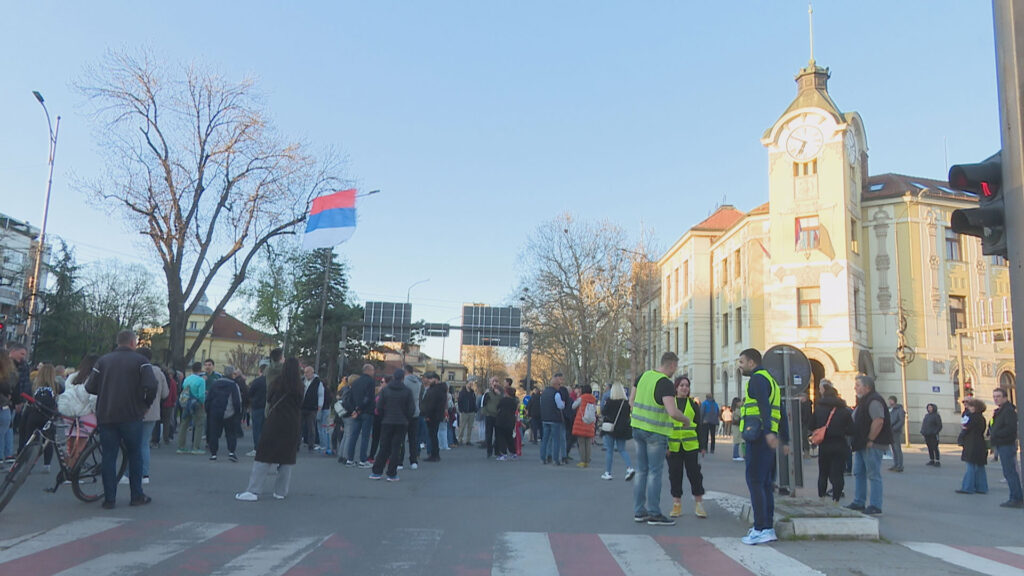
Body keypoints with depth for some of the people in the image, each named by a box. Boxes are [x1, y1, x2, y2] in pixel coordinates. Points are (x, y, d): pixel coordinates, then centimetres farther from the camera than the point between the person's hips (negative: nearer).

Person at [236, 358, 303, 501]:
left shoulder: (275, 384, -4)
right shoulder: (299, 388, 1)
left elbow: (268, 400, 11)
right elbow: (300, 405, 7)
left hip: (274, 423, -2)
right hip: (293, 427, 3)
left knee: (264, 457, 0)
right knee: (287, 459, 10)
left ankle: (253, 491, -5)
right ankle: (281, 491, 14)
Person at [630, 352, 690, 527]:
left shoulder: (643, 376, 7)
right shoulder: (666, 384, -16)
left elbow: (631, 400, 14)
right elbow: (672, 412, -25)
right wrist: (686, 420, -6)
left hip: (638, 427, 7)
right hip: (656, 432, -7)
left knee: (641, 471, 12)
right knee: (655, 472, 0)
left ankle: (639, 511, 17)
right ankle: (654, 514, 4)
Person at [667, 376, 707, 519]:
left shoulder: (693, 404, 7)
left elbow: (699, 426, 10)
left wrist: (703, 446, 5)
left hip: (691, 445, 0)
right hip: (672, 446, 0)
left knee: (694, 474, 1)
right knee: (675, 475, 5)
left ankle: (699, 505, 12)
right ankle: (677, 505, 15)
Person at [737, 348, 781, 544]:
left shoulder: (757, 378, -8)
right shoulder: (768, 378, 23)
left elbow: (764, 405, -22)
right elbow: (778, 411, 26)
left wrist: (768, 432, -32)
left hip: (758, 437, -10)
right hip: (766, 437, 10)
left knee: (755, 481, -8)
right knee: (765, 483, 12)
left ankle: (760, 529, -9)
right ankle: (768, 528, 15)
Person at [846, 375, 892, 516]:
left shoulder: (874, 400, -16)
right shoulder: (863, 401, 17)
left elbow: (879, 421, -26)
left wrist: (870, 440, -23)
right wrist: (855, 442, 17)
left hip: (872, 445, -11)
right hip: (862, 445, 11)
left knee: (873, 475, -4)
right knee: (858, 473, 14)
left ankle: (875, 506, 2)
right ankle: (859, 503, 22)